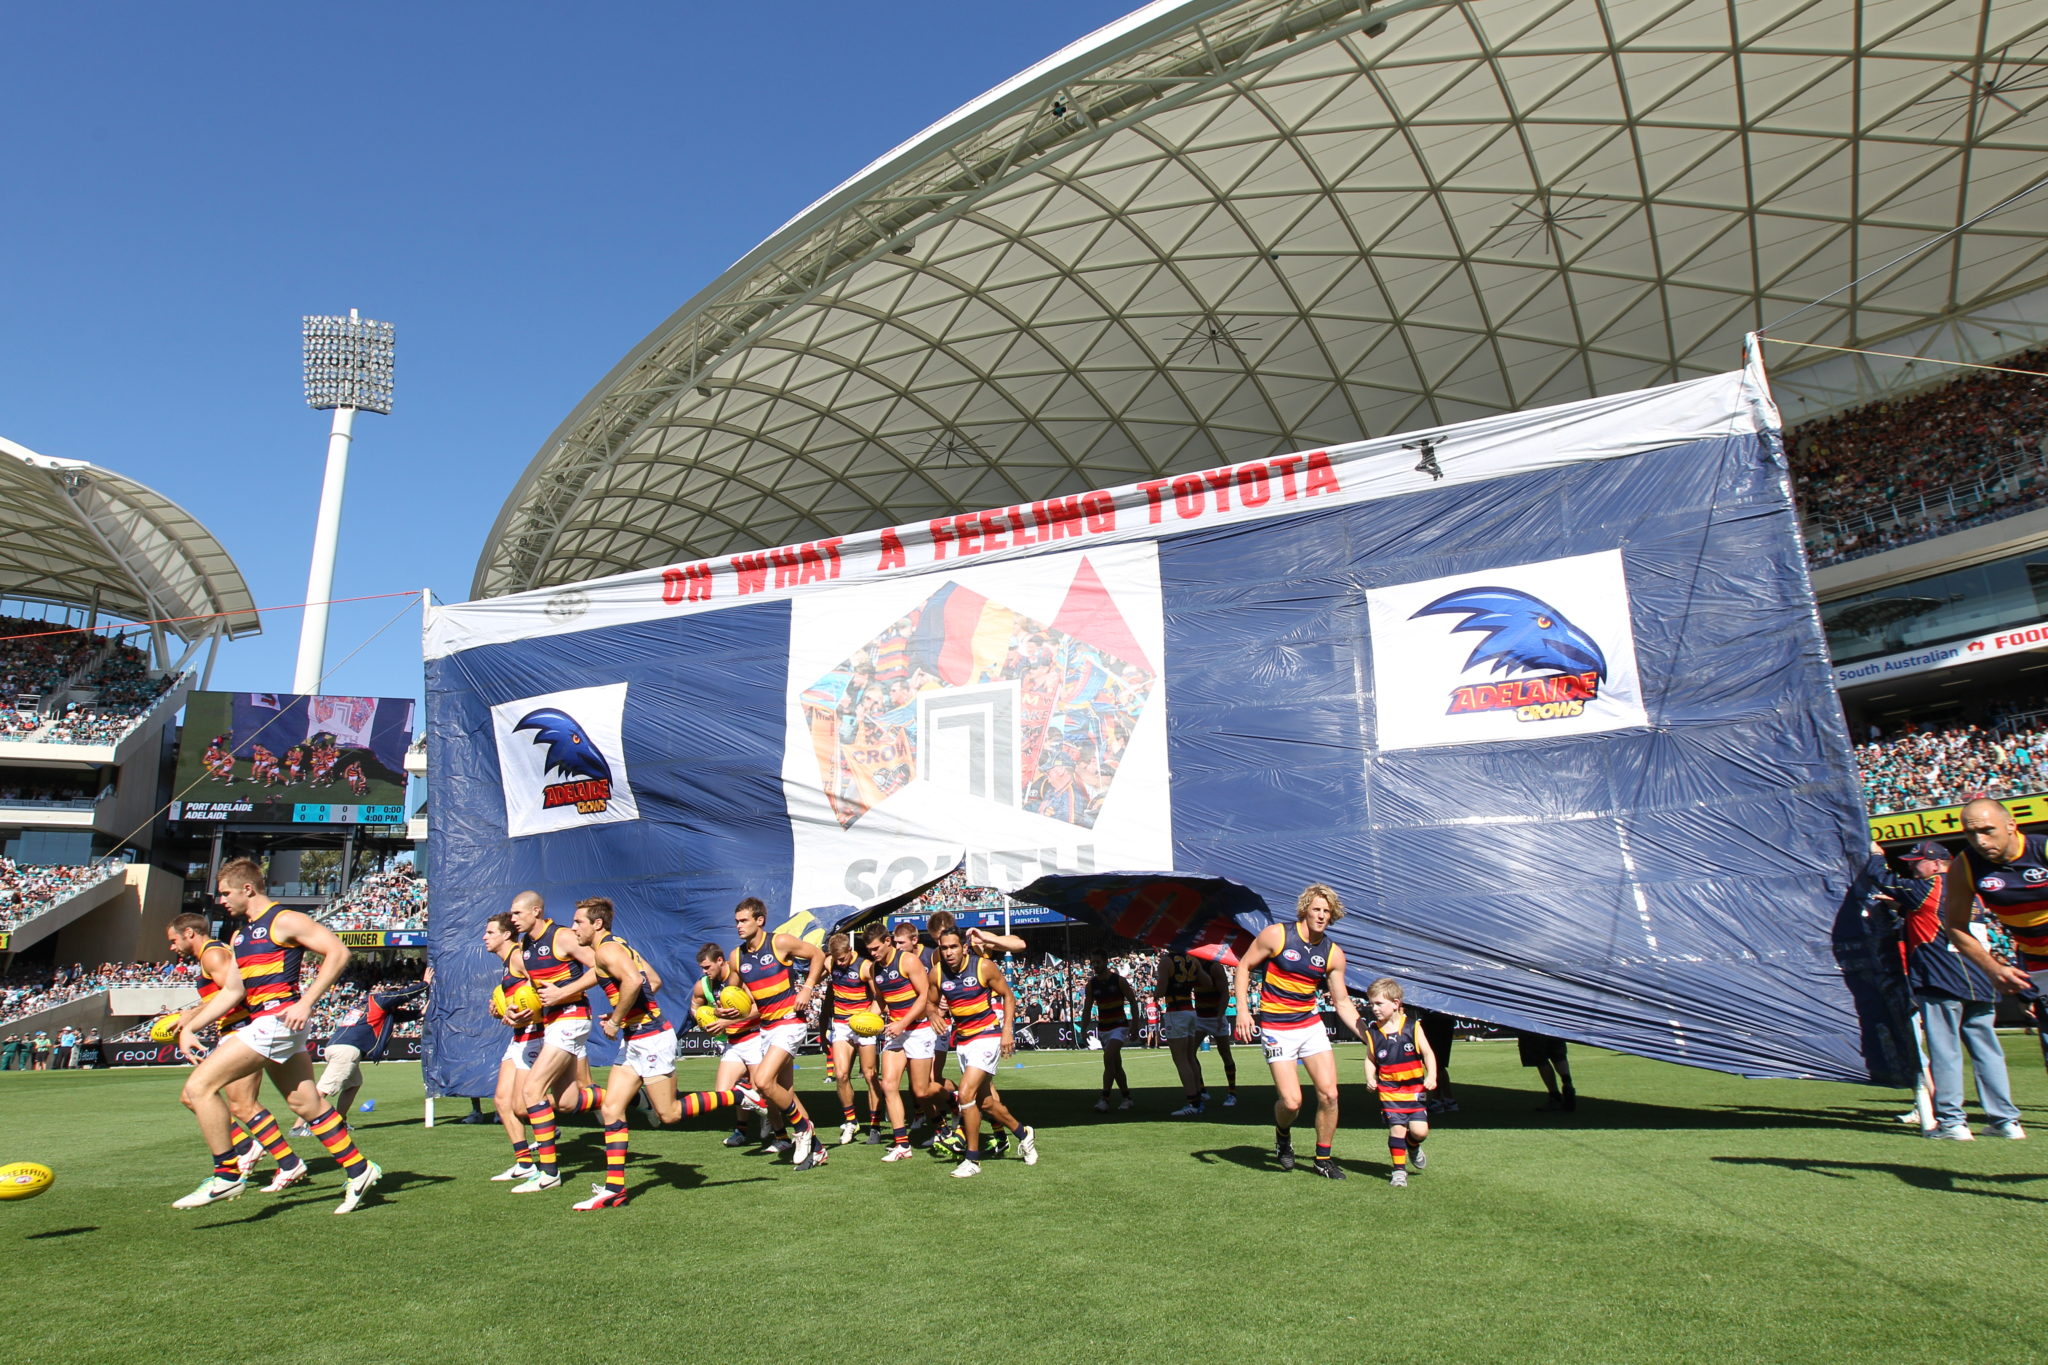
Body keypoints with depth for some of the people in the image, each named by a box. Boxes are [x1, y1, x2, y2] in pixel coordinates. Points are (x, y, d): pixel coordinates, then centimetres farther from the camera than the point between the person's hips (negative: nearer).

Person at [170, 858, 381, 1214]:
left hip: (278, 1018, -9)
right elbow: (232, 990, 20)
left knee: (199, 1086, -10)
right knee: (307, 1103, 10)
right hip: (262, 1024, 9)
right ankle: (359, 1169, 17)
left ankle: (226, 1175, -3)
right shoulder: (239, 935, 20)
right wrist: (189, 1027, 12)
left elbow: (338, 951, -15)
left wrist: (306, 1002, -19)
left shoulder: (284, 921, -7)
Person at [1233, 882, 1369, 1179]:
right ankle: (1283, 1134, 25)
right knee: (1292, 1102, -11)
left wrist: (1368, 1037, 0)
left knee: (1329, 1094, -4)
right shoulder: (1276, 935, -12)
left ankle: (1323, 1158, 18)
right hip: (1276, 1029, -4)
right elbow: (1244, 966, -3)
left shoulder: (1333, 954, 0)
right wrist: (1242, 1009, -12)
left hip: (1311, 1024, 4)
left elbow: (1342, 1002, 7)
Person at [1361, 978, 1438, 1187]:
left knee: (1419, 1130, -6)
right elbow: (1370, 1059, 7)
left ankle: (1413, 1147, 29)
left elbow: (1428, 1053, -2)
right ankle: (1399, 1170, 9)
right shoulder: (1373, 1032, -2)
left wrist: (1431, 1077, -13)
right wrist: (1370, 1078, -9)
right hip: (1389, 1091, 0)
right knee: (1397, 1128, -6)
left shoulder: (1412, 1026, -5)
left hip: (1414, 1089, 0)